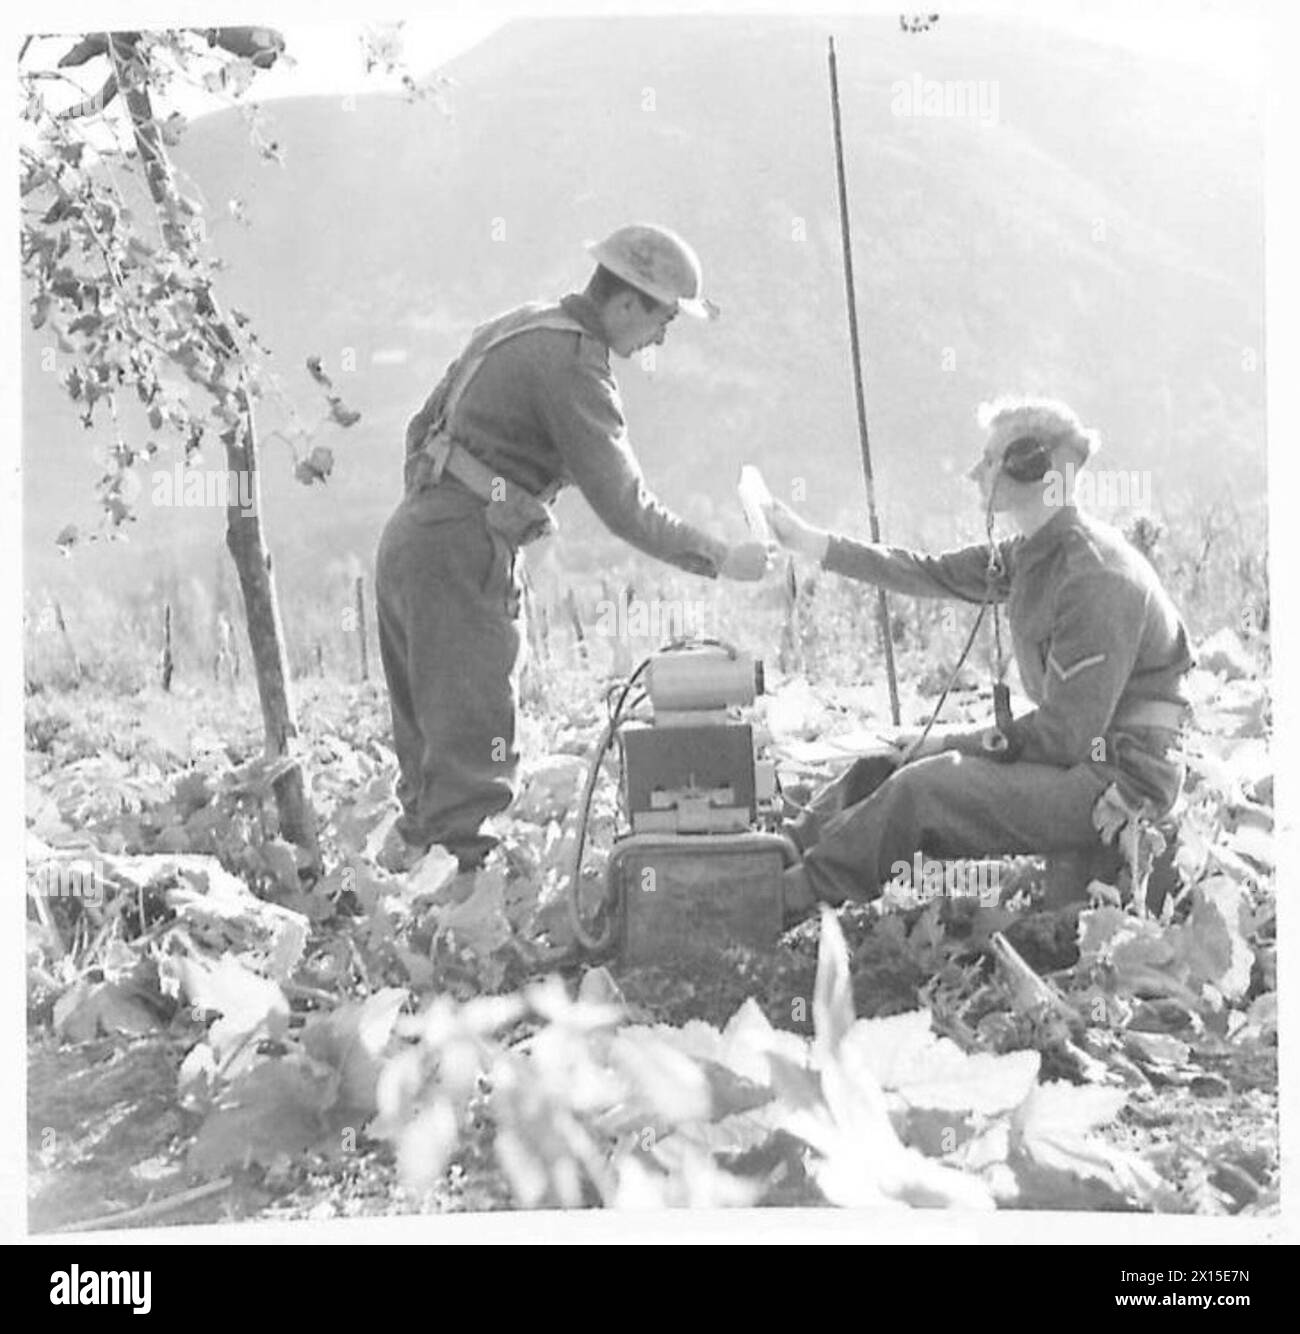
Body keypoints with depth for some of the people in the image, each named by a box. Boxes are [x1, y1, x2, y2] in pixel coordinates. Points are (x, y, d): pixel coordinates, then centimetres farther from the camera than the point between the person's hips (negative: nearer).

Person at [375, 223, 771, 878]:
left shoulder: (521, 325, 16)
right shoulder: (572, 364, -13)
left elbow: (423, 425, 22)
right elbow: (624, 504, -15)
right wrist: (719, 559, -8)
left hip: (411, 537, 10)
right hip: (460, 557, -10)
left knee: (432, 728, 16)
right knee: (473, 734, -8)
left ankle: (411, 847, 21)